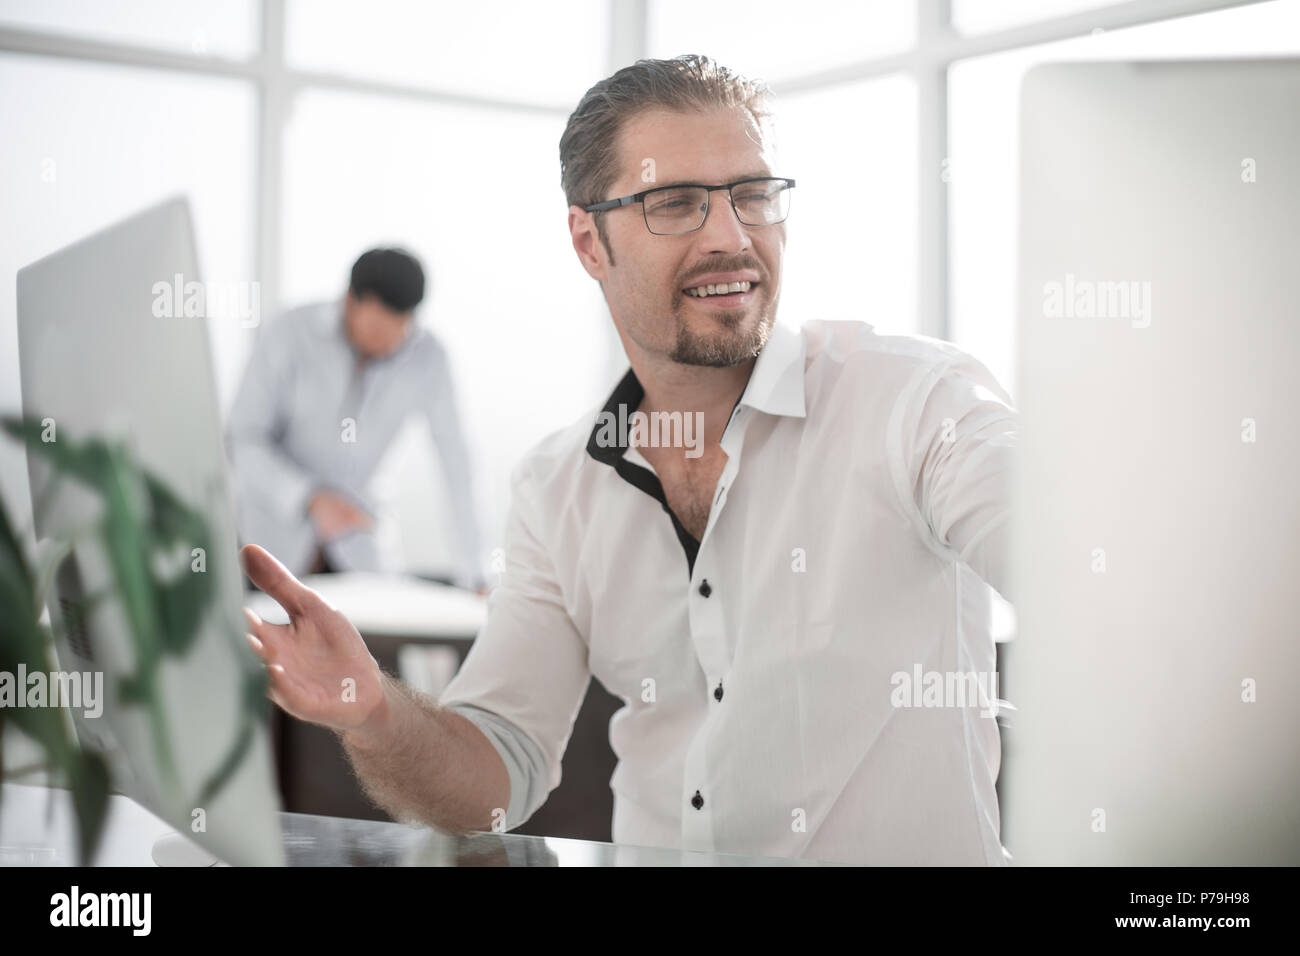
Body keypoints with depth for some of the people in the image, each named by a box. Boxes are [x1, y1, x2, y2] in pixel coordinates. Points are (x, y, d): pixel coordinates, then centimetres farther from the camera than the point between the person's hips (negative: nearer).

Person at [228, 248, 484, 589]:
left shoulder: (428, 354, -18)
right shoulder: (287, 335, -25)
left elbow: (454, 461, -11)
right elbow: (241, 442, -24)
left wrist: (472, 574, -10)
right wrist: (313, 500, -39)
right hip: (272, 524, -3)